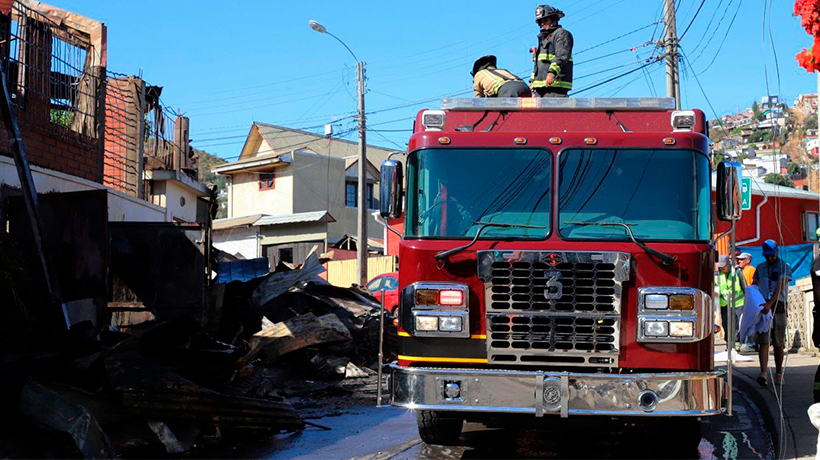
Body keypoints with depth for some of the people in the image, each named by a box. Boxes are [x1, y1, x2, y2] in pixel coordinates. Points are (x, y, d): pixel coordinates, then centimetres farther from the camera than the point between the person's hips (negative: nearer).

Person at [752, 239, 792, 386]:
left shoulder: (785, 268, 2)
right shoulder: (760, 268, 16)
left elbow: (780, 288, -11)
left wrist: (770, 304, -25)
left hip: (778, 308, -2)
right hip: (762, 308, 2)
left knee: (778, 343, 4)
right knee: (764, 341, -10)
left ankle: (779, 374, 15)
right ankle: (763, 373, -20)